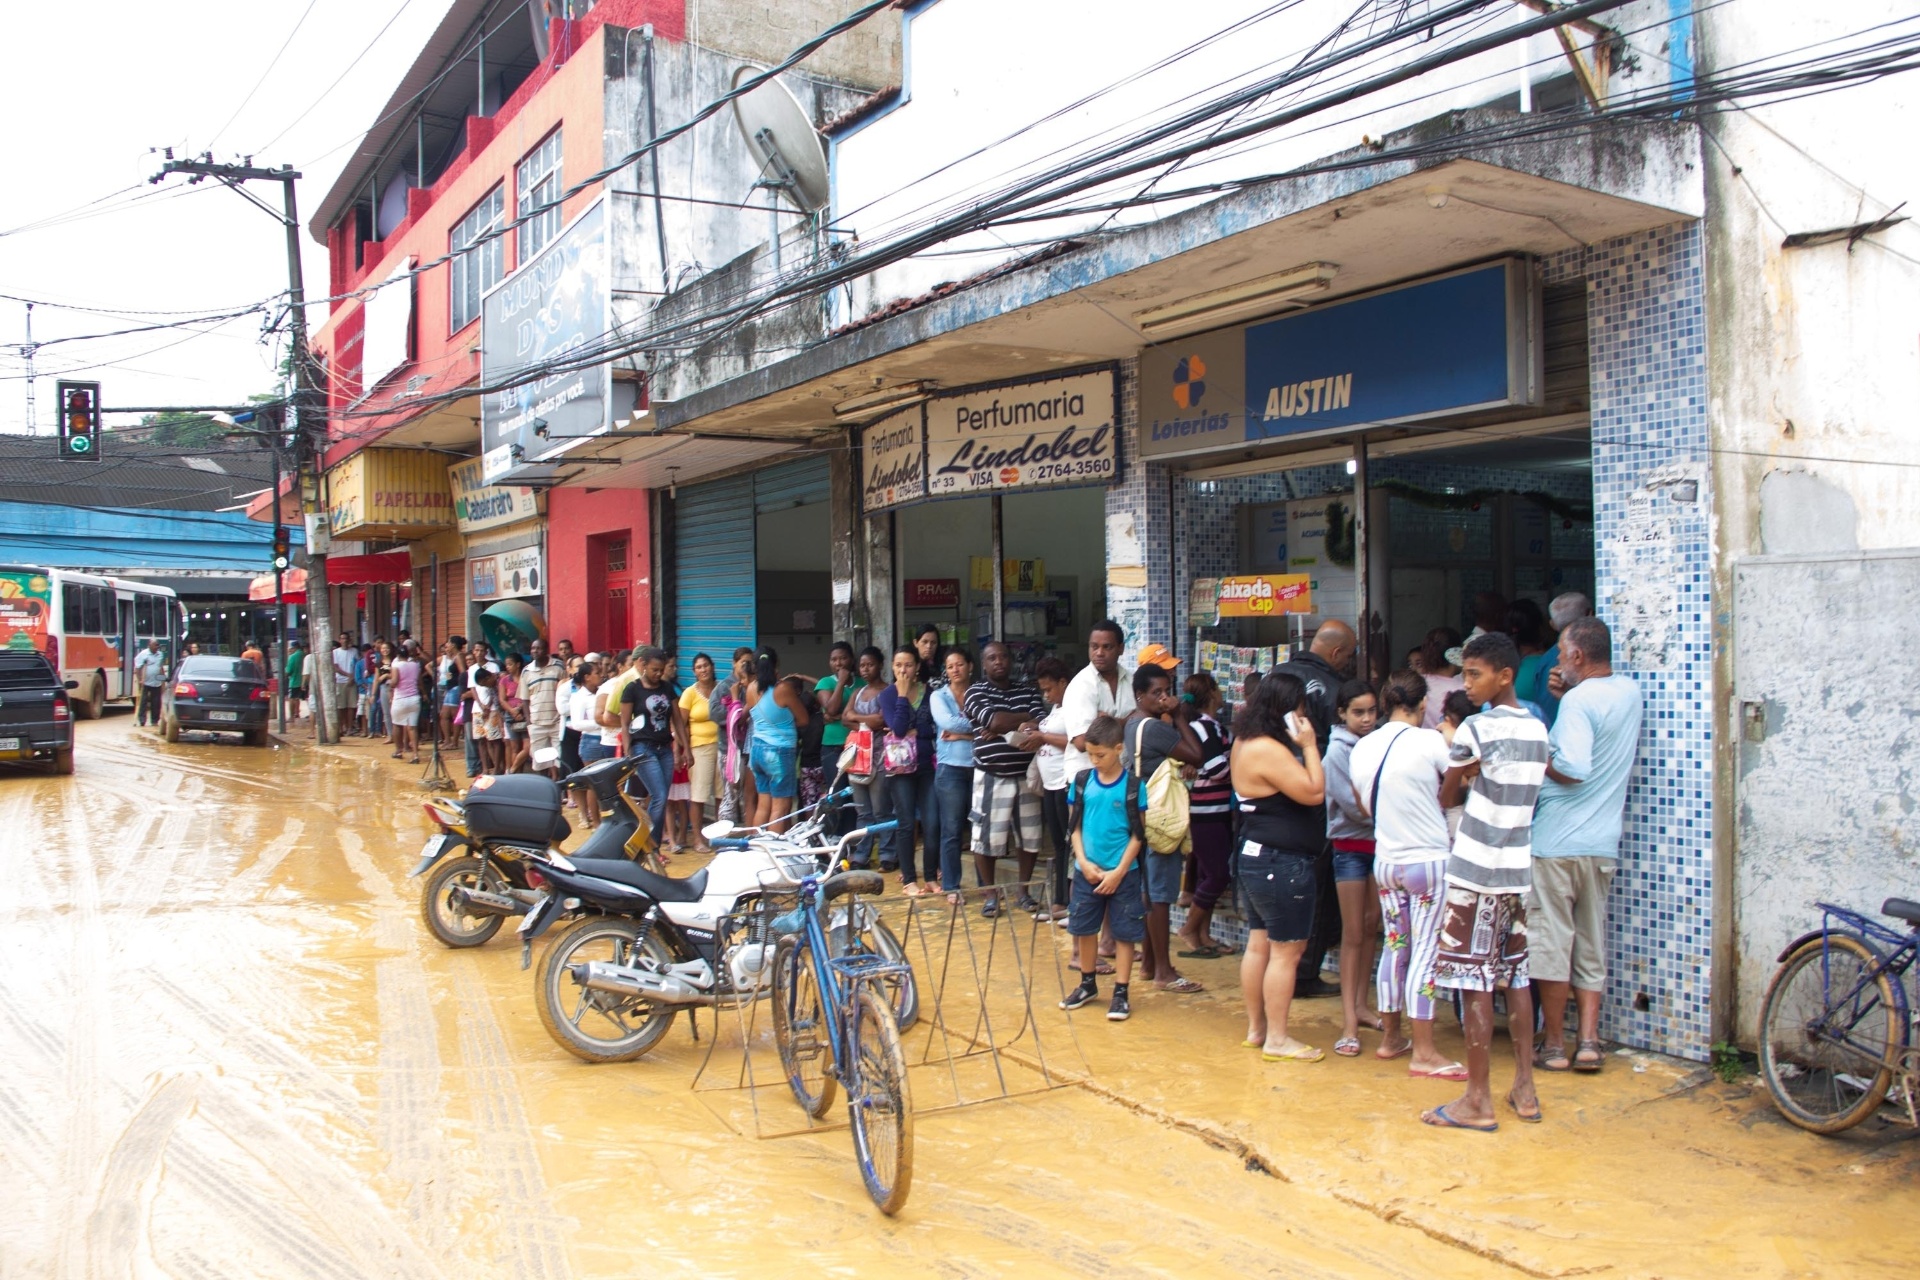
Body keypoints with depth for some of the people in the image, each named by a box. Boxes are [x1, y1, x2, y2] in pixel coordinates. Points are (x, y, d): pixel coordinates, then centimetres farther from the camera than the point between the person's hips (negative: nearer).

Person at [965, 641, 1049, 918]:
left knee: (1029, 837, 8)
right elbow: (993, 720, -17)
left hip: (1026, 776, 3)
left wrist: (1003, 730, -20)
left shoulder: (1029, 691, 9)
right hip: (991, 777, -3)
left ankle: (1024, 891, 24)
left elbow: (1039, 725, -7)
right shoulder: (975, 692, 0)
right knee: (986, 837, 0)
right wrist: (1024, 722, -7)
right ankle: (991, 894, 15)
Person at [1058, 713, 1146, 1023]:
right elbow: (1075, 826, 5)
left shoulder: (1132, 785, -9)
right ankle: (1088, 985, 29)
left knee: (1124, 933, 3)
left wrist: (1118, 872, -11)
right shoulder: (1082, 781, 1)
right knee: (1083, 928, 12)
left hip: (1122, 872, -3)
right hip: (1087, 870, 4)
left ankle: (1121, 993, 13)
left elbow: (1138, 834, -7)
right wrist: (1084, 863, -6)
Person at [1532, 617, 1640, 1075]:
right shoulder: (1630, 692, 9)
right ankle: (1589, 1041, 10)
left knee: (1550, 943, 2)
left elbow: (1574, 768, -25)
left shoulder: (1579, 700, -15)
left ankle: (1554, 1045, 8)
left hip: (1557, 843, -7)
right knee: (1591, 947, 12)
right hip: (1603, 844, 7)